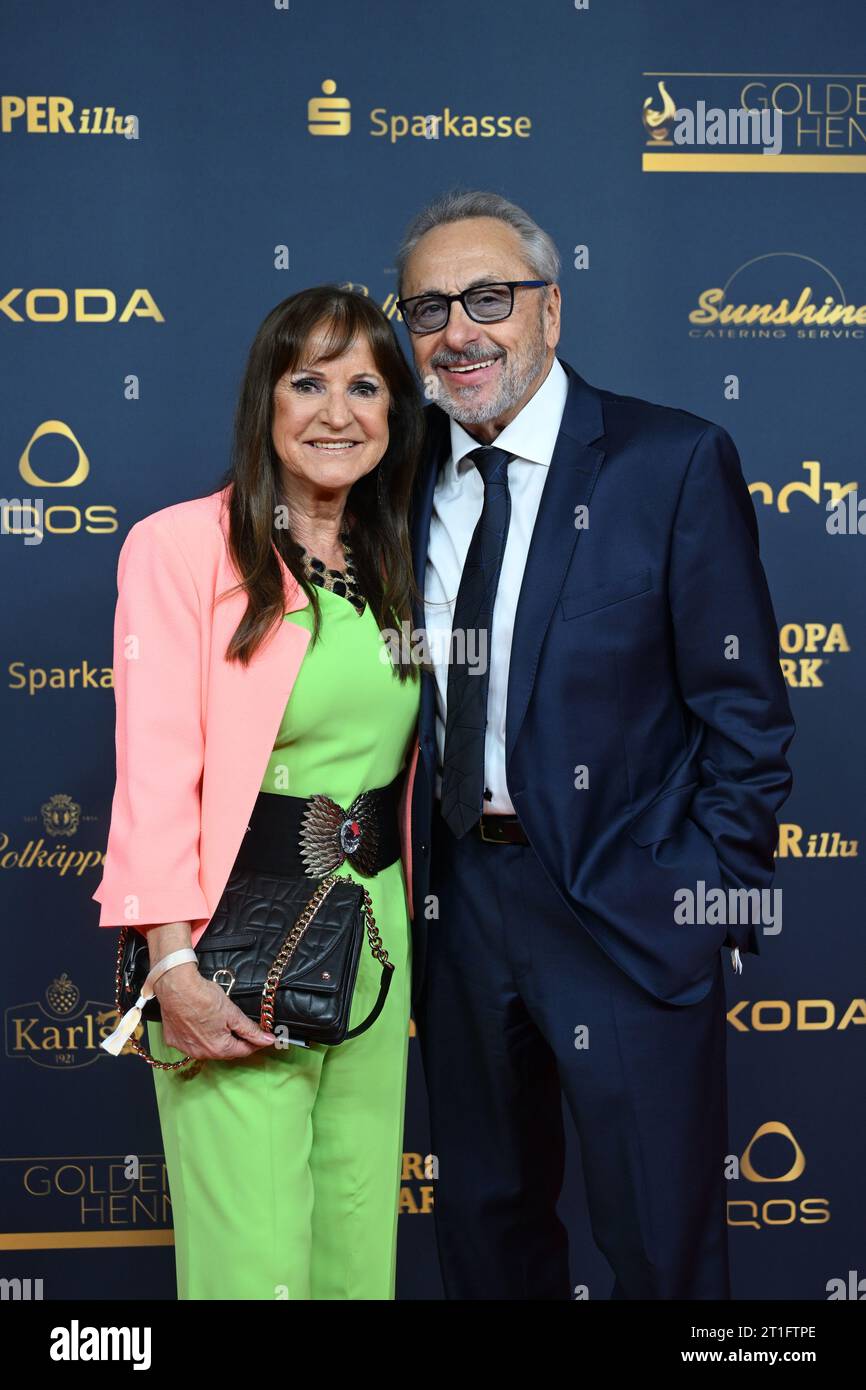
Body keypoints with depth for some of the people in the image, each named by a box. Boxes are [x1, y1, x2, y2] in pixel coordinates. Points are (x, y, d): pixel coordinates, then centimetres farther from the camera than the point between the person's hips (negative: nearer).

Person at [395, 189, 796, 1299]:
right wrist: (408, 867, 3)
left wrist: (710, 897, -13)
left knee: (662, 1245, 7)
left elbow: (746, 712, -8)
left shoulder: (674, 462, -8)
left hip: (624, 914, -5)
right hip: (456, 904, 5)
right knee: (484, 1218, 19)